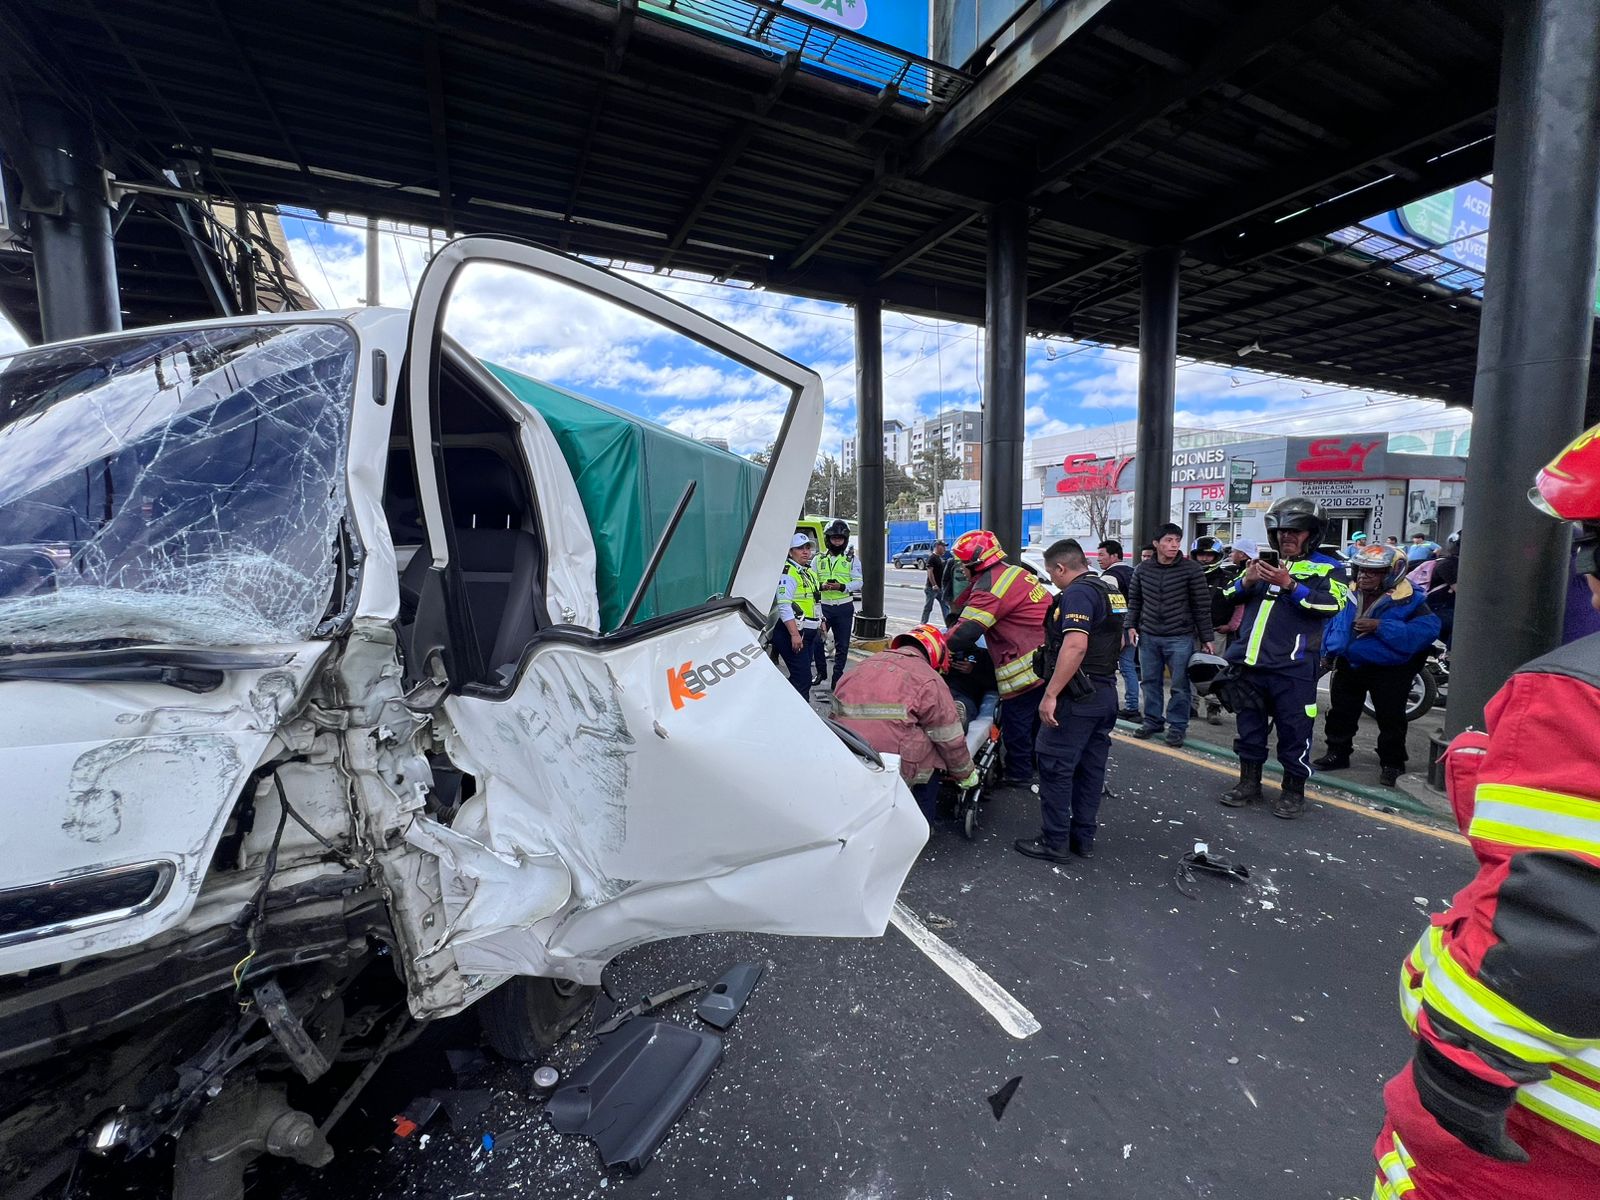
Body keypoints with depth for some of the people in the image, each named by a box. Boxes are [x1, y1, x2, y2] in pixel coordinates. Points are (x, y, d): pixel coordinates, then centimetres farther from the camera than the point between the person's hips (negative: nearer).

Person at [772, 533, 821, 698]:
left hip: (808, 632, 10)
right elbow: (784, 606, -22)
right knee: (803, 678, -12)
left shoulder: (809, 572, 18)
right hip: (792, 632, -10)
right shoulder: (788, 572, -13)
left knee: (799, 676, 15)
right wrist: (794, 634, -27)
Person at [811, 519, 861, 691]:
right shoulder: (819, 559, 8)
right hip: (823, 606, 1)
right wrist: (821, 586, -17)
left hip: (844, 608, -1)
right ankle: (821, 672, 16)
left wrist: (842, 587, -23)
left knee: (842, 645, 6)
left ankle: (837, 676, 19)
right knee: (816, 640, -5)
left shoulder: (851, 560, 3)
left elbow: (858, 583, -5)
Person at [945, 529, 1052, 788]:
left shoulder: (990, 587, -18)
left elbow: (965, 633, -23)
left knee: (1015, 721, 5)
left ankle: (1019, 774, 18)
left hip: (1027, 667, -10)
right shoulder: (1016, 572, 13)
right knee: (1036, 718, 24)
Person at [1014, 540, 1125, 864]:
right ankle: (1084, 838, 24)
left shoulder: (1077, 593, -16)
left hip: (1078, 696, -10)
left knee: (1055, 767, -1)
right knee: (1091, 768, 15)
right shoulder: (1110, 591, 15)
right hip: (1107, 693, 10)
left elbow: (1075, 645, -29)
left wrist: (1050, 694, -29)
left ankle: (1054, 842, 7)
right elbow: (1119, 642, 26)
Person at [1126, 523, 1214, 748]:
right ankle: (1153, 721, 25)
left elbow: (1202, 606, -4)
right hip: (1148, 636, 4)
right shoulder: (1142, 569, 4)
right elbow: (1134, 600, 14)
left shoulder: (1192, 569, -5)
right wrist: (1132, 626, 6)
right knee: (1149, 681, 11)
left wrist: (1206, 638, -4)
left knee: (1179, 685, 4)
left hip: (1180, 638, -3)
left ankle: (1177, 726, 16)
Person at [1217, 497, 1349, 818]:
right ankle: (1249, 782, 26)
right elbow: (1229, 597, 11)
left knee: (1294, 731, 3)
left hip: (1292, 667, -4)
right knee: (1249, 725, 13)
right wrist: (1246, 581, -8)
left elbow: (1330, 605, -14)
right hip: (1249, 662, 5)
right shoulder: (1264, 562, 16)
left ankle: (1294, 791, 18)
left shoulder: (1327, 568, 3)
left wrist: (1289, 585, -22)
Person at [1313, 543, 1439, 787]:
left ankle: (1391, 763, 20)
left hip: (1389, 670, -5)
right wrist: (1328, 651, 9)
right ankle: (1337, 753, 28)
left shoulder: (1409, 600, -15)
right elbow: (1332, 622, 13)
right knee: (1340, 712, 14)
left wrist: (1379, 627, -32)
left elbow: (1426, 630, -28)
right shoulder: (1348, 595, 0)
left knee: (1391, 719, 5)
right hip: (1349, 664, 5)